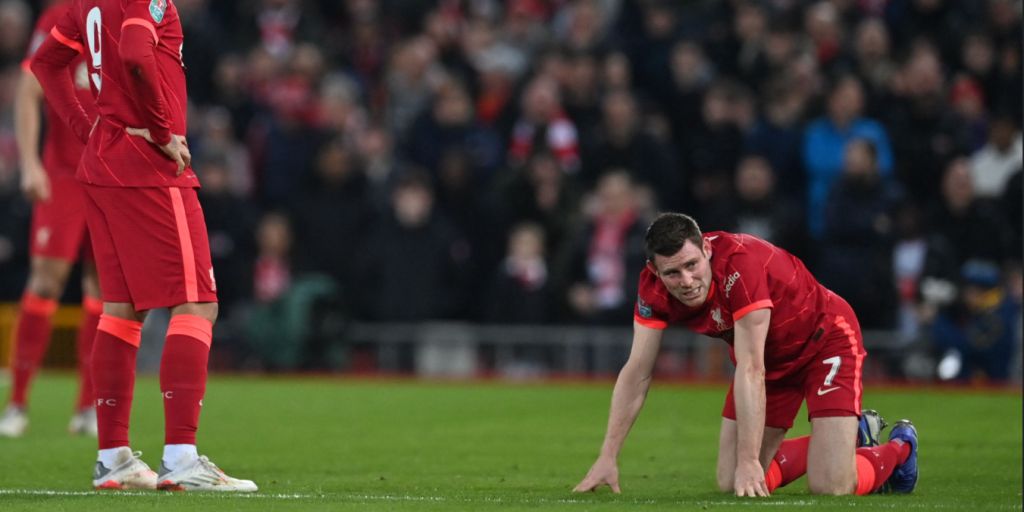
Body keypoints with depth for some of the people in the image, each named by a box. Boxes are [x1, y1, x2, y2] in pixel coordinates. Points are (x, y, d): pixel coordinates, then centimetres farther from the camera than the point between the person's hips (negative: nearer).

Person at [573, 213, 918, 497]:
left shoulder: (741, 264, -38)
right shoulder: (654, 287, -20)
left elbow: (750, 370, -40)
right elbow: (637, 372, -12)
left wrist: (749, 462, -41)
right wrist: (607, 458, -15)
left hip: (825, 341, -7)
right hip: (769, 357, 7)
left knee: (830, 487, -18)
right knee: (731, 484, 4)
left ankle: (899, 447, 17)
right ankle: (855, 433, 24)